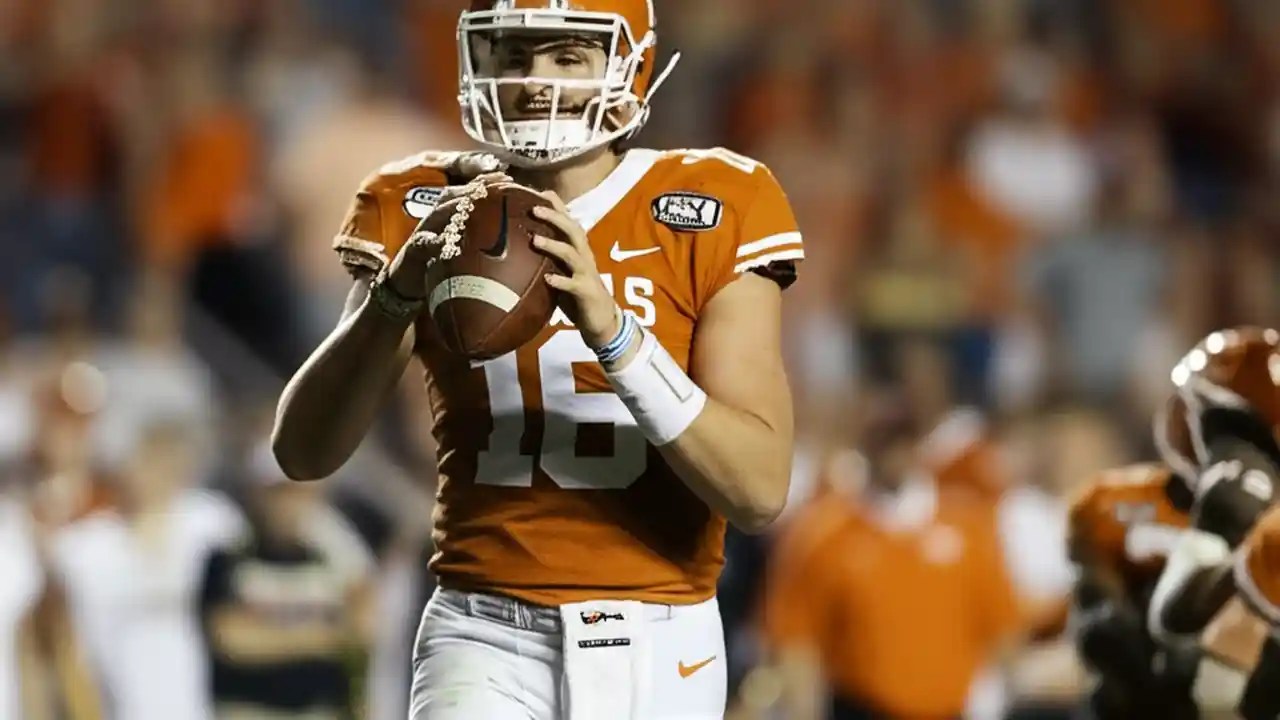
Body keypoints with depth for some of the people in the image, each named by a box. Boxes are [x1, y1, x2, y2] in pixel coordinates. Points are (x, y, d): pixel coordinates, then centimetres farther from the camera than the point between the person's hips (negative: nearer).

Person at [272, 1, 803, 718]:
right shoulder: (425, 213, 3)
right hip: (486, 637, 0)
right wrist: (398, 294, -21)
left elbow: (760, 490, -12)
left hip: (655, 641, 0)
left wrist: (613, 332, -25)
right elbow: (303, 452, -4)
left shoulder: (711, 218, -2)